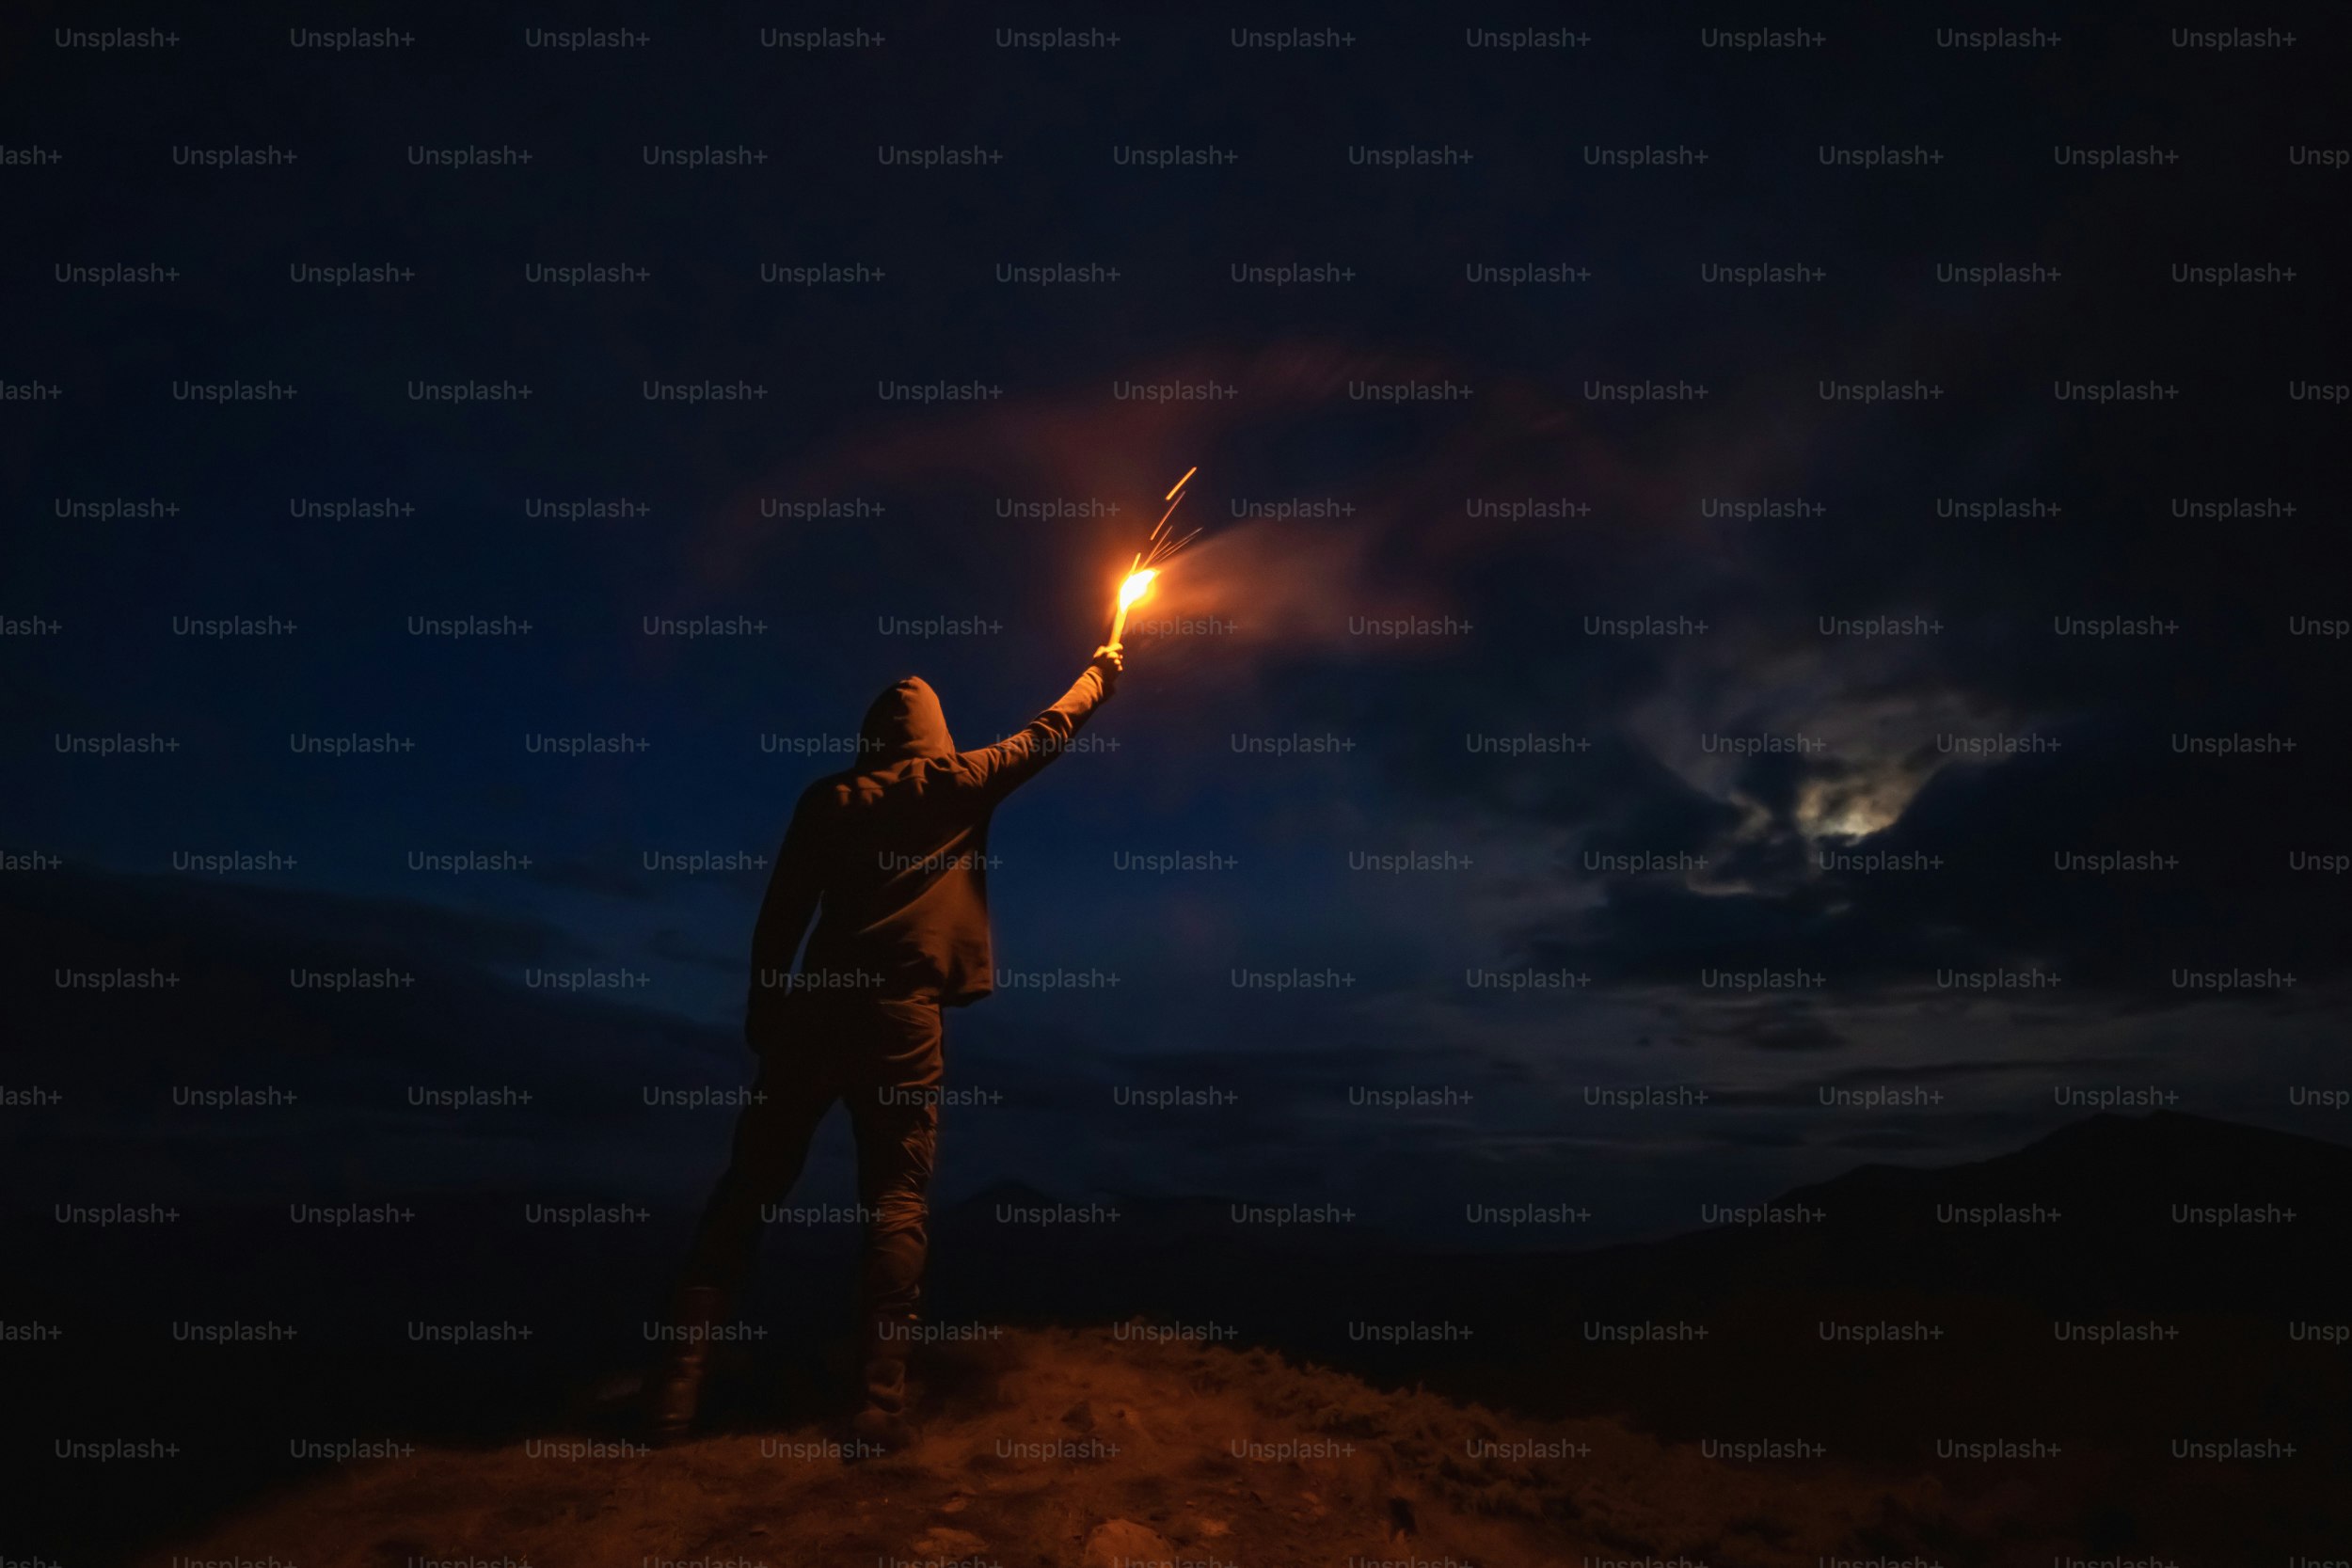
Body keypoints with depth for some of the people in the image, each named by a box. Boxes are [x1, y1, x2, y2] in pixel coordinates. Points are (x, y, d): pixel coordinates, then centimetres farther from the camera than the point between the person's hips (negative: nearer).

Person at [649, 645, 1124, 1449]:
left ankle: (678, 1384, 5)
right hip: (904, 1018, -2)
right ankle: (882, 1399, -5)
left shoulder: (829, 798, 9)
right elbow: (1048, 733, 21)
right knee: (898, 1203, 2)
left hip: (814, 1010, 2)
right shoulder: (958, 784, 6)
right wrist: (1097, 674, 37)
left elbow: (779, 917, 6)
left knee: (749, 1187, 7)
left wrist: (763, 1015, 14)